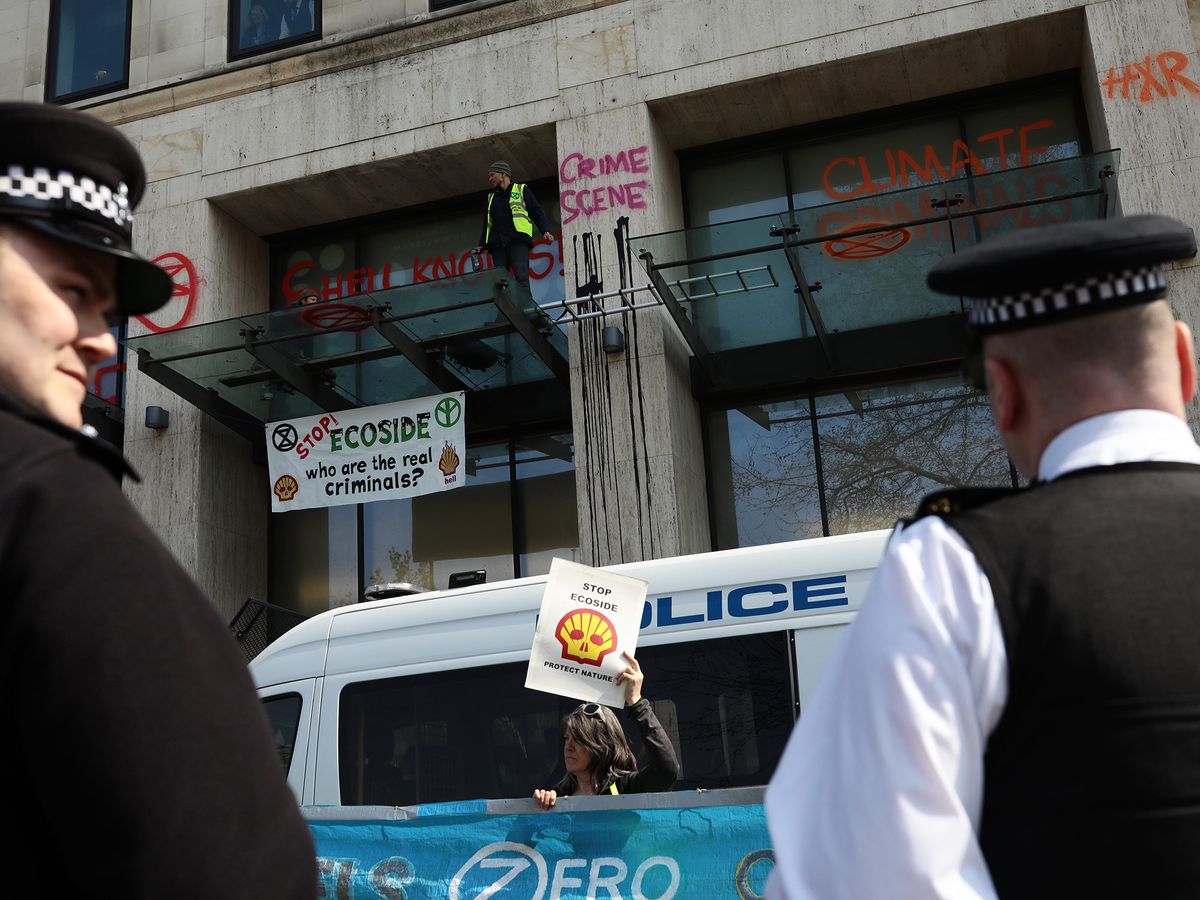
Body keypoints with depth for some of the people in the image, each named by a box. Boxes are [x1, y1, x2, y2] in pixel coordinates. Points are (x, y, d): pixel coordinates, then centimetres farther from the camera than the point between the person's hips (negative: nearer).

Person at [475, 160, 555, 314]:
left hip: (518, 242, -5)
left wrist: (545, 231, -8)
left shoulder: (521, 190, 14)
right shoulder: (491, 197, 28)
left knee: (521, 278, -19)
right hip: (497, 245, 5)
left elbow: (537, 213, 8)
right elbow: (487, 223, 28)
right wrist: (482, 245, 14)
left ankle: (527, 309, -28)